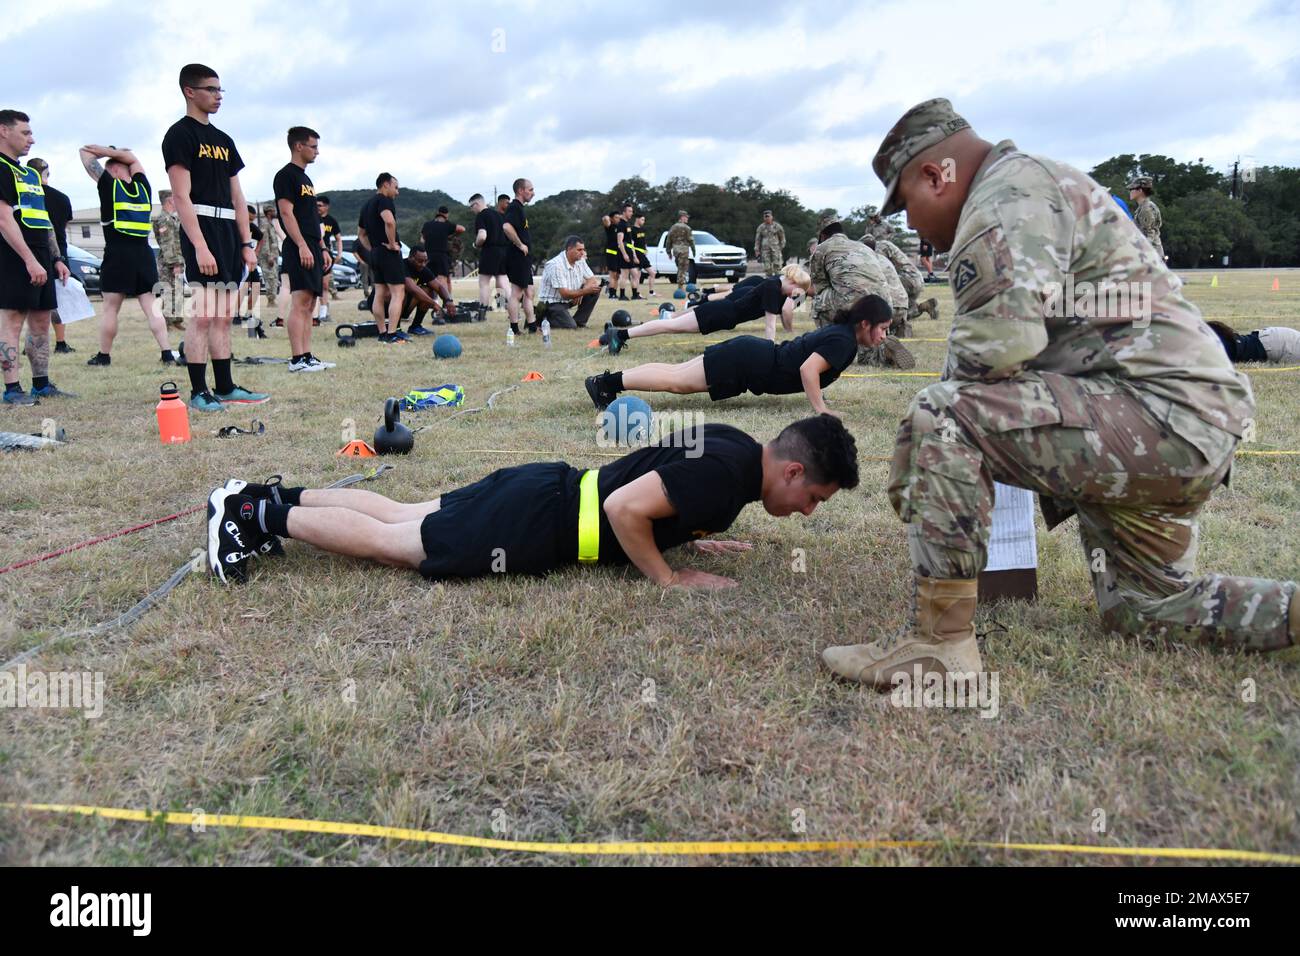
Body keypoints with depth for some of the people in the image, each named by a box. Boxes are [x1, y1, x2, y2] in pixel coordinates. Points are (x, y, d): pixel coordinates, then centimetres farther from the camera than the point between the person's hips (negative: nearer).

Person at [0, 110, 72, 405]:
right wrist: (30, 260, -22)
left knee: (41, 320, 11)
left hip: (40, 259, 9)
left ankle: (42, 384, 17)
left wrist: (56, 259, 19)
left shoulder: (31, 174, 22)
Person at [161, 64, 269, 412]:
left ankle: (225, 387, 14)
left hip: (228, 233, 8)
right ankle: (198, 392, -5)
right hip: (202, 229, -8)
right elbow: (181, 196, -12)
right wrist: (200, 246, -20)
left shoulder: (223, 140, 20)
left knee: (223, 317, 10)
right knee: (203, 316, -10)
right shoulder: (180, 134, -3)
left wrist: (246, 243, 11)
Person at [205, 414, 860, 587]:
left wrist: (688, 533, 15)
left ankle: (271, 500, 26)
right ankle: (260, 515, 14)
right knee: (382, 540, 5)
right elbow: (624, 507, -30)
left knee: (394, 516, 18)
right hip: (536, 528, -8)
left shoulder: (731, 444, 6)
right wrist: (669, 580, -19)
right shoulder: (727, 473, -23)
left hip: (546, 492, 8)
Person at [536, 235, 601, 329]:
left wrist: (581, 293, -17)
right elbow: (565, 294, -27)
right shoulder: (556, 265, -24)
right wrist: (584, 291, -31)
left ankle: (579, 322, 0)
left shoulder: (580, 261, 0)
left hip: (569, 300, 8)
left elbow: (592, 279, 2)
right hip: (553, 303, -8)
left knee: (595, 288, -6)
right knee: (570, 326, -28)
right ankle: (544, 319, -1)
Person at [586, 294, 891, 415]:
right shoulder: (844, 341, -16)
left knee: (676, 374, 9)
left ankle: (609, 381, 12)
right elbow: (808, 369, -28)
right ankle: (606, 382, -7)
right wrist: (820, 409, -21)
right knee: (676, 381, -8)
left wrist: (816, 395, 25)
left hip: (751, 353, 8)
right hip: (749, 363, -8)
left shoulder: (839, 330, 13)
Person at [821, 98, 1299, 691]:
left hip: (1163, 413, -11)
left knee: (939, 416, -22)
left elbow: (1001, 340, -25)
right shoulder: (1049, 184, 24)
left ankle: (938, 643, -19)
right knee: (1143, 608, 24)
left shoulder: (1008, 194, -10)